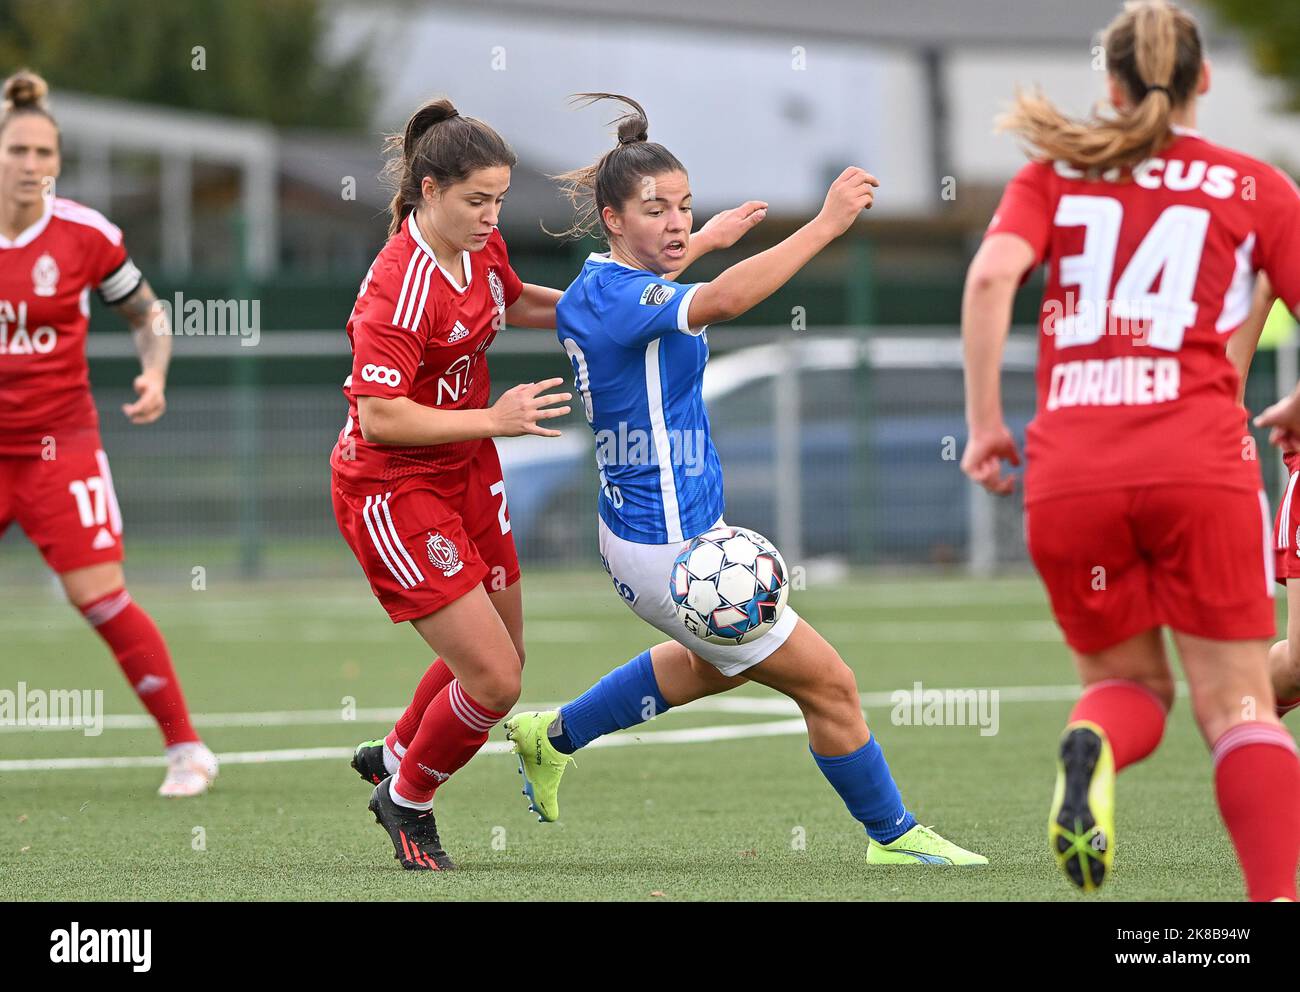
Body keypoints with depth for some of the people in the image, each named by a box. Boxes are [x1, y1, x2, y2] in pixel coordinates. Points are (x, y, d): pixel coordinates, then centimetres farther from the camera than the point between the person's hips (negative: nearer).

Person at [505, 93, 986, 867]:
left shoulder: (595, 286, 5)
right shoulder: (619, 299, -25)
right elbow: (720, 302, -44)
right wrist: (825, 226, -46)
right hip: (669, 548, -11)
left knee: (720, 663, 36)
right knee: (830, 685, 0)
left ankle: (554, 738, 41)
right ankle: (894, 836, 16)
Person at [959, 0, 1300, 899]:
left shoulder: (1053, 173, 14)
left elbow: (992, 275, -3)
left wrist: (984, 420, 1)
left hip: (1068, 476, 2)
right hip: (1198, 465, -2)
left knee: (1127, 680, 18)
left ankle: (1092, 746, -18)